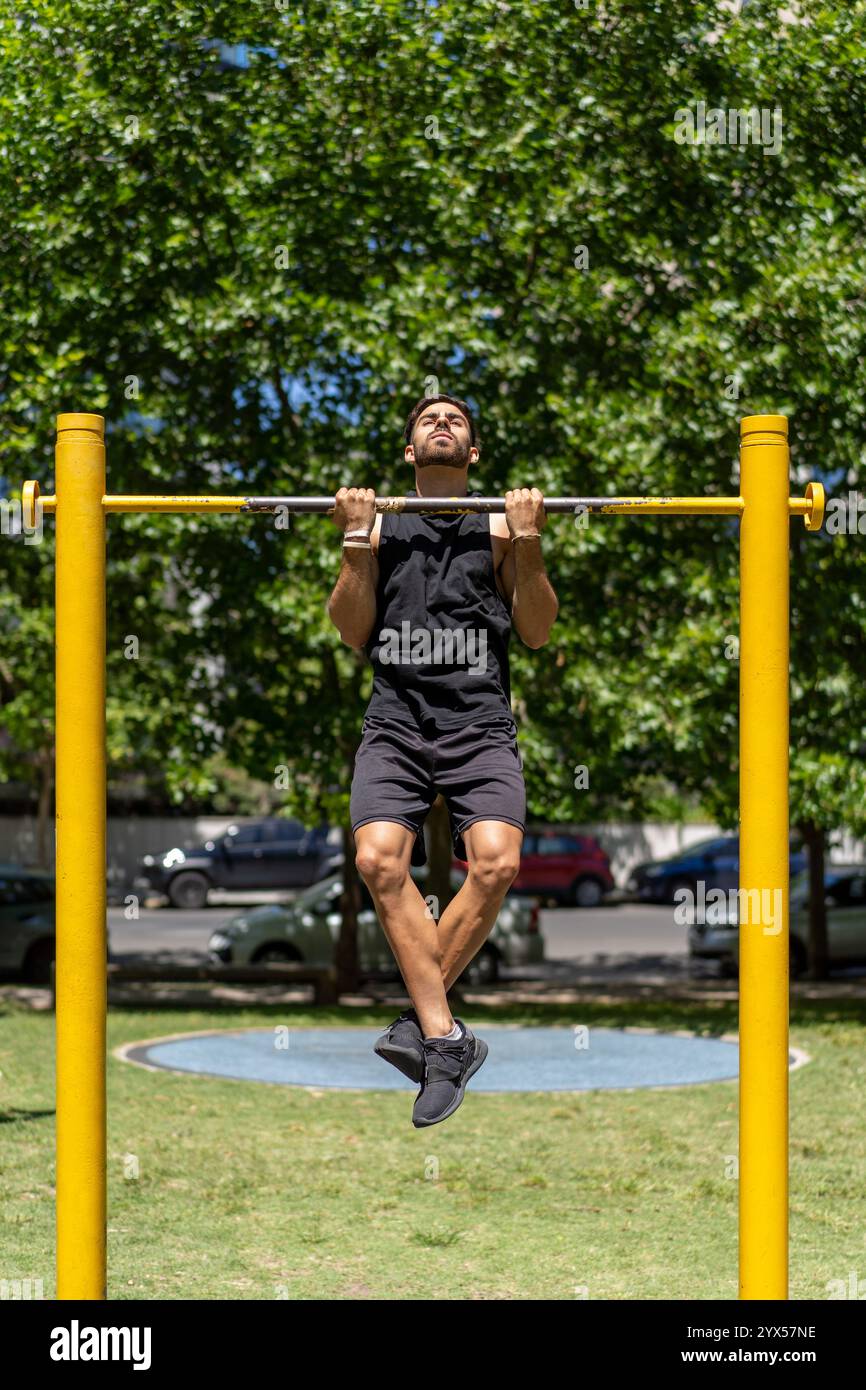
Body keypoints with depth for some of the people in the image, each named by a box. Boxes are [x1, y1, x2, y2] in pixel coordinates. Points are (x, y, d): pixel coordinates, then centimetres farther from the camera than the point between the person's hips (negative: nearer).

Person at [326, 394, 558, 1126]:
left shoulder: (498, 526, 17)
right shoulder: (382, 523, 19)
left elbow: (537, 633, 11)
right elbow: (354, 632, 11)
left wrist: (528, 543, -1)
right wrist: (357, 540, 0)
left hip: (480, 721, 0)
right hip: (397, 720, 1)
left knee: (496, 863, -25)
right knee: (379, 858, -24)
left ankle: (422, 1015, -8)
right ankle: (446, 1036, -19)